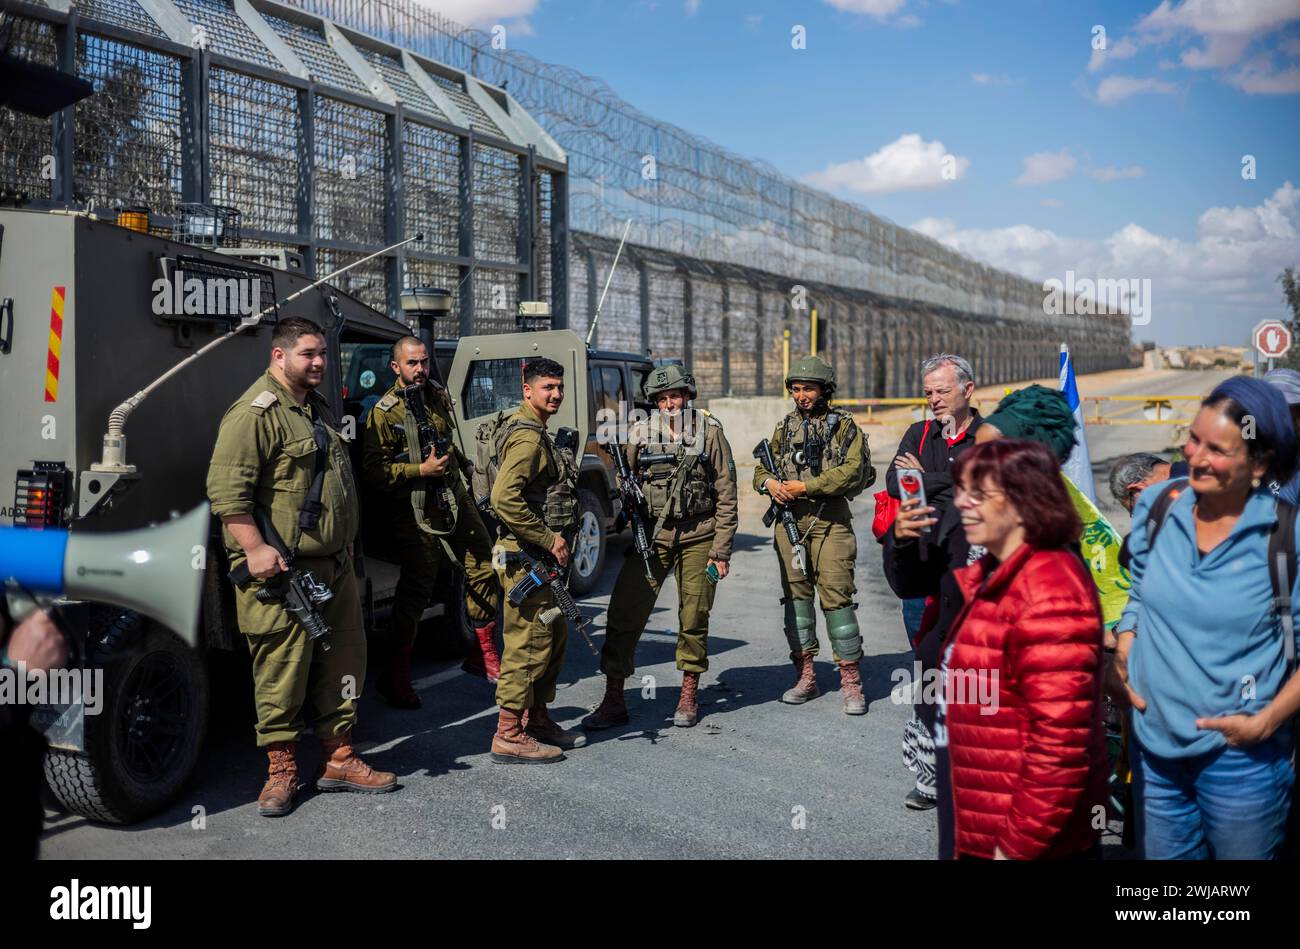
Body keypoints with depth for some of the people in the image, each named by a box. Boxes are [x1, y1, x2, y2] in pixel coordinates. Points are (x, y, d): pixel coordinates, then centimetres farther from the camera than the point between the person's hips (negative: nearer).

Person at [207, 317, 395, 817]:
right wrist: (255, 549, -24)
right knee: (282, 673, -1)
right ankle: (281, 771, 12)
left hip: (335, 567, 9)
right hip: (281, 571, -9)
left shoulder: (317, 408, 19)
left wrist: (347, 549, 26)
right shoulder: (256, 413, -11)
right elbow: (226, 489, -18)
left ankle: (337, 758, 24)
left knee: (343, 663, 12)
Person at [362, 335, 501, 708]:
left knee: (485, 570, 9)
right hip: (418, 511, -7)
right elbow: (373, 470, -17)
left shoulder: (438, 395, 10)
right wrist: (422, 470, -23)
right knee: (416, 590, -6)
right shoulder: (385, 412, -12)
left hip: (456, 499, 7)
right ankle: (395, 677, 7)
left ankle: (483, 654, 26)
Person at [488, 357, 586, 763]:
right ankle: (509, 736, 1)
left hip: (540, 555, 11)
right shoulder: (526, 437, -16)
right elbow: (504, 498, -28)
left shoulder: (536, 434, 18)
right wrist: (548, 539, -21)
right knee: (528, 641, -6)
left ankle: (536, 719, 27)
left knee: (554, 636, 17)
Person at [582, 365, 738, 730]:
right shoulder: (640, 433, 4)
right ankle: (613, 700, 4)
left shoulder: (710, 431, 1)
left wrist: (721, 549, -4)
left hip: (698, 536, -1)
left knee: (694, 617, 5)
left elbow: (726, 494, 0)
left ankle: (689, 696, 22)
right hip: (652, 535, 1)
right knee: (624, 613, -4)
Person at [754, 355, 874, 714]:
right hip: (789, 520, 5)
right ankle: (805, 676, 17)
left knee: (837, 595, -8)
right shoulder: (784, 428, 14)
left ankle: (851, 681, 0)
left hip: (829, 521, -5)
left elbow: (853, 472, -12)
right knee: (795, 594, 7)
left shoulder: (843, 426, 0)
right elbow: (761, 468, 18)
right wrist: (769, 483, -5)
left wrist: (805, 486, -15)